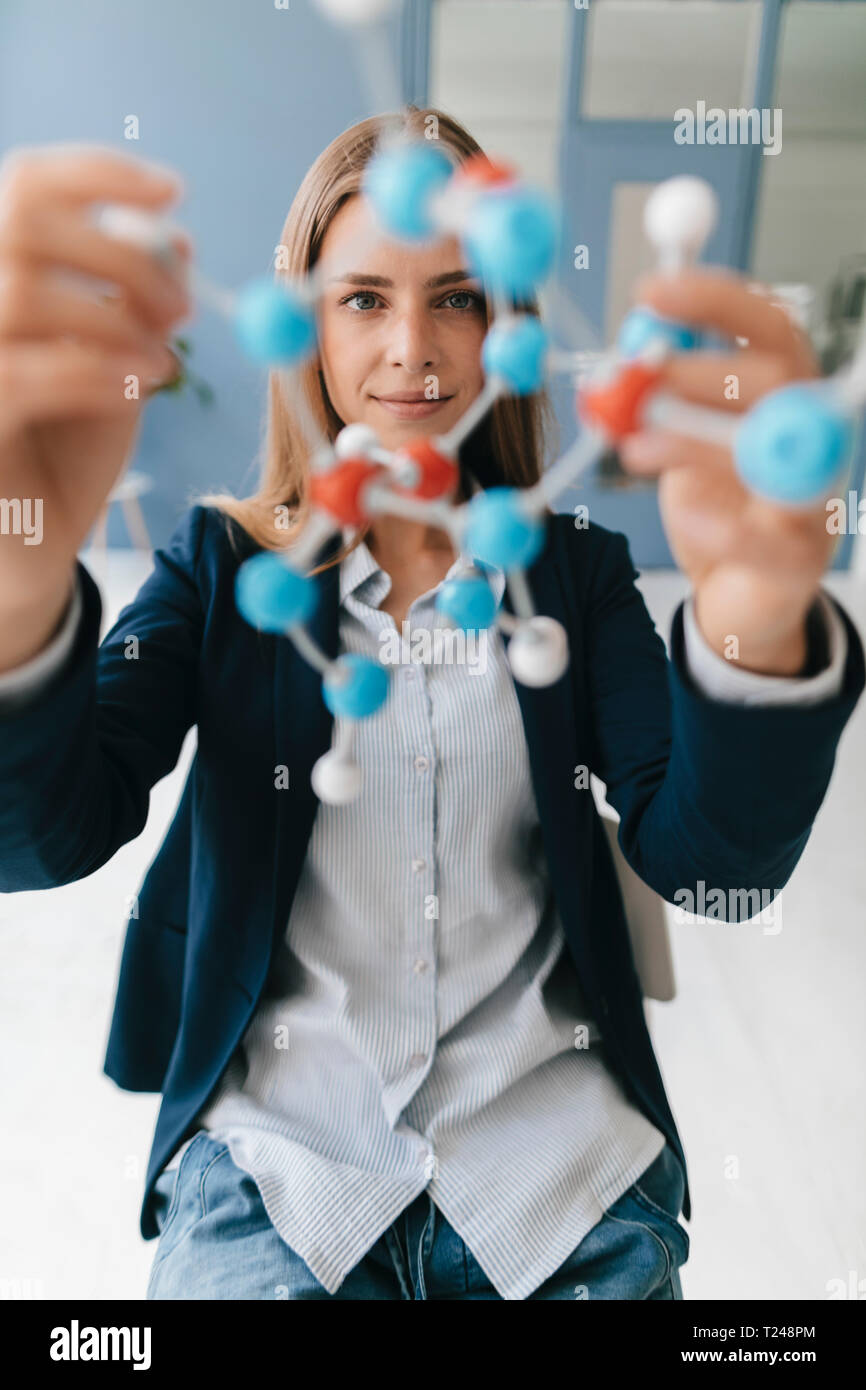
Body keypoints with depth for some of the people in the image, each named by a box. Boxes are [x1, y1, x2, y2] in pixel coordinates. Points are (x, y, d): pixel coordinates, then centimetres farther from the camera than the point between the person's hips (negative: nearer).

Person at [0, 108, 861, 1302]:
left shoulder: (578, 573, 1)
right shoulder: (224, 566, 0)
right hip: (273, 1156, 0)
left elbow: (716, 863, -11)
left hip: (559, 1163, 2)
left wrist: (758, 627, -33)